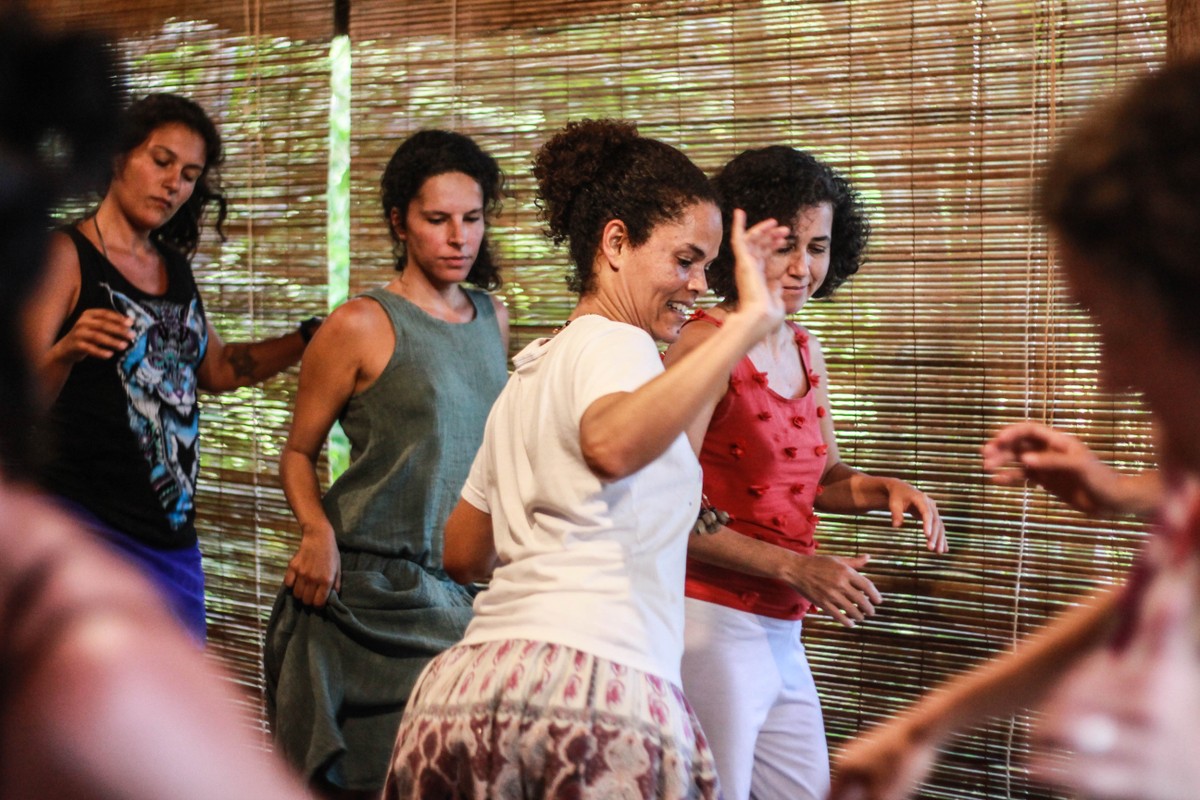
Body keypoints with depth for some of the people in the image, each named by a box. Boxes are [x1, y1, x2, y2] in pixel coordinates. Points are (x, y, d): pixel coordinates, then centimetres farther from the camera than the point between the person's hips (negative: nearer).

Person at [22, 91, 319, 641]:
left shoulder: (174, 268, 16)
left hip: (173, 532, 7)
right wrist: (69, 351, -33)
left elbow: (217, 369, 30)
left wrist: (312, 337, 21)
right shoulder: (66, 254, -6)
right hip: (88, 522, -7)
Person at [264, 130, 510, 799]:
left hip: (466, 588, 5)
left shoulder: (494, 319, 12)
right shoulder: (362, 327, -4)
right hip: (373, 587, -5)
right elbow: (299, 451, 1)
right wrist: (319, 531, -16)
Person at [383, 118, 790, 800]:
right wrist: (749, 322, -30)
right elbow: (612, 443, -30)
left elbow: (464, 554, 29)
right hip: (593, 684, -9)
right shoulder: (617, 342, -4)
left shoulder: (529, 371, 22)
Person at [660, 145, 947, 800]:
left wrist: (885, 491, 4)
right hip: (711, 620, -8)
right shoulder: (702, 346, -13)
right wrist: (794, 568, -19)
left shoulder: (804, 350, 11)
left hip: (779, 634, 8)